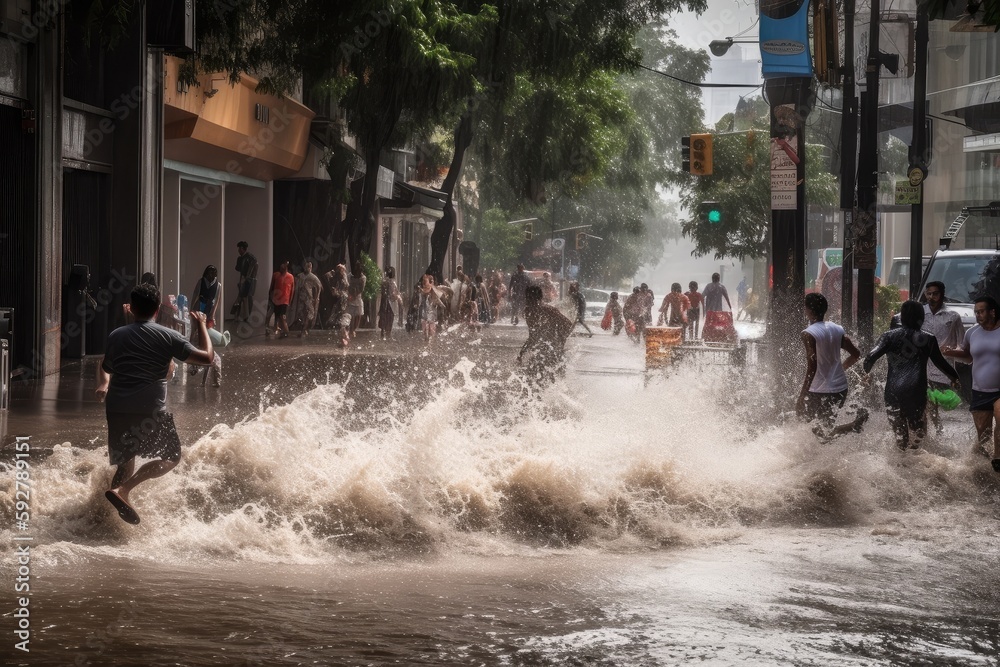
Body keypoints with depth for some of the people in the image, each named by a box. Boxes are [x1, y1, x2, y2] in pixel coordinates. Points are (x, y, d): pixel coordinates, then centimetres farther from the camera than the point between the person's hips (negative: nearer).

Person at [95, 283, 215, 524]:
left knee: (125, 464, 21)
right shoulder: (168, 337, 0)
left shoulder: (116, 336, 13)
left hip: (116, 410, 5)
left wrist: (103, 385, 45)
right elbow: (206, 357, 0)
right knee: (171, 457, 9)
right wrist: (201, 326, 13)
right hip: (150, 411, -5)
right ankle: (123, 490, -11)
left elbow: (105, 368, 28)